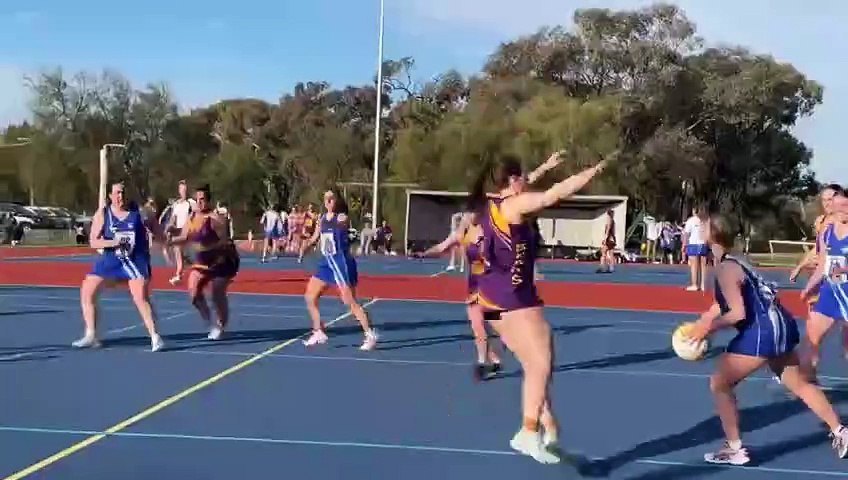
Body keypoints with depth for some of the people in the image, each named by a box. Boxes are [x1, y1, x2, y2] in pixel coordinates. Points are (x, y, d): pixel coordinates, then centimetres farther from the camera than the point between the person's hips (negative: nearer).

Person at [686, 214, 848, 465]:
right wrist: (703, 321, 13)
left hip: (762, 331, -10)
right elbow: (725, 304, 23)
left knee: (719, 384, -1)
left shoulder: (725, 268, -16)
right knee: (800, 384, 24)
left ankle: (734, 450, 4)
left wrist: (709, 328, -12)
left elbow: (738, 313, -22)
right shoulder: (731, 263, 14)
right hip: (780, 325, 10)